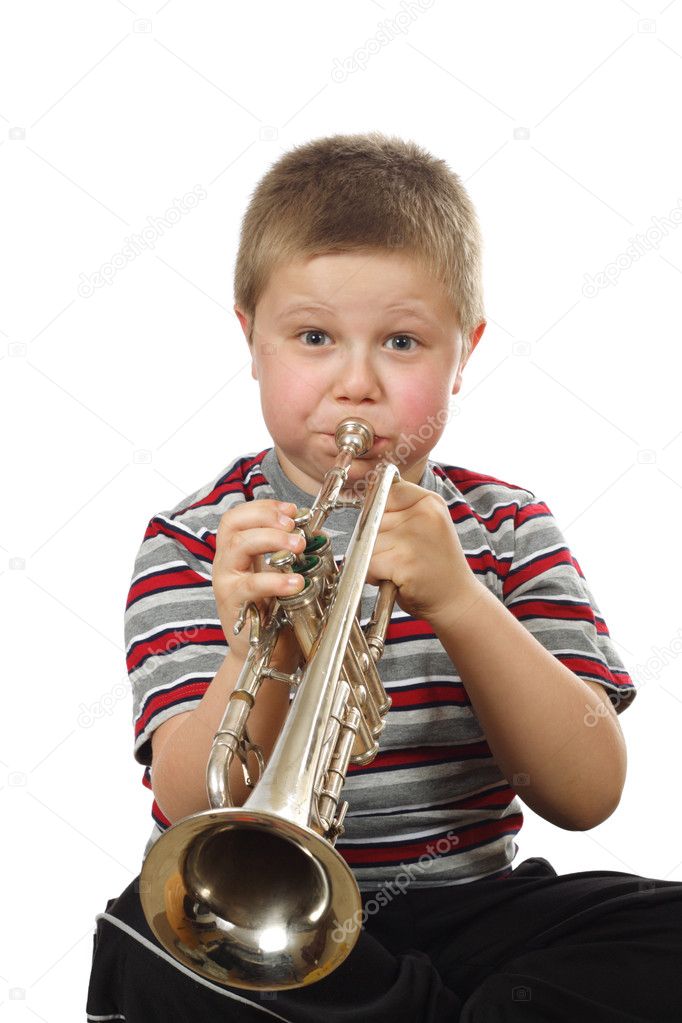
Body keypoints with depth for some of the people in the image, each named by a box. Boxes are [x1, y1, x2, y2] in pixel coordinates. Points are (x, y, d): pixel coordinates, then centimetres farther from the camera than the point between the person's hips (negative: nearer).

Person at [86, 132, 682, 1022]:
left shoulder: (509, 531, 4)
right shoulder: (195, 543, -1)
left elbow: (586, 795, -8)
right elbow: (192, 809, -13)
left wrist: (459, 603, -22)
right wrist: (259, 656, -33)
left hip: (457, 907, 1)